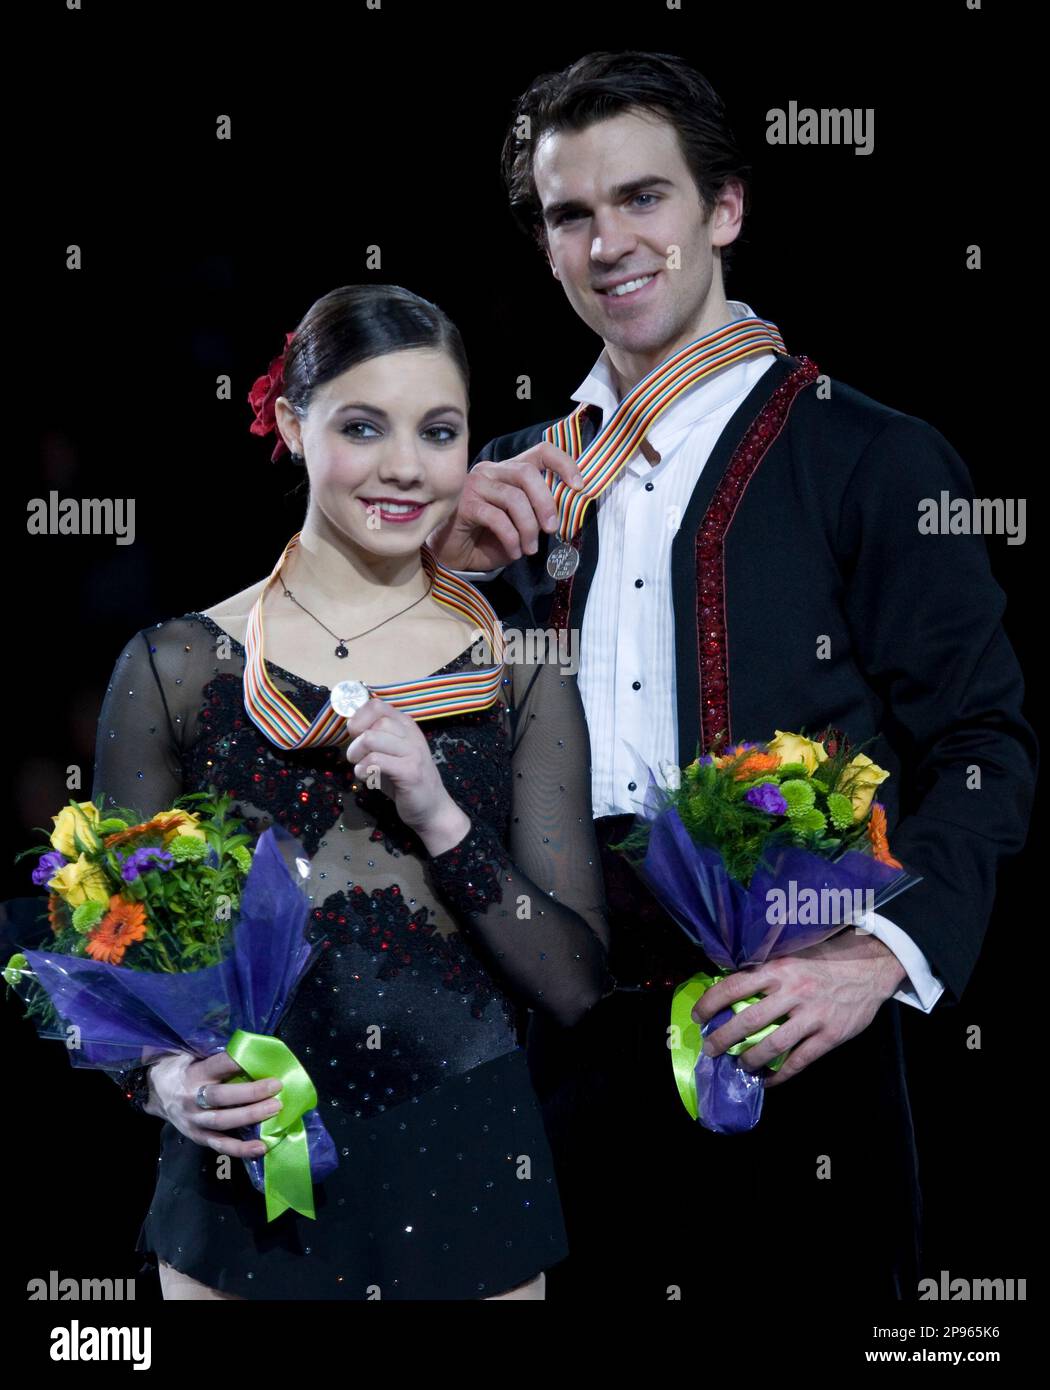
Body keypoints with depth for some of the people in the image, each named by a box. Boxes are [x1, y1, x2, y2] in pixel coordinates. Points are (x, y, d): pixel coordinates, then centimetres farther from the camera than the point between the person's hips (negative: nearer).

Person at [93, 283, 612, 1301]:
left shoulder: (519, 671, 1)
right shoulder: (176, 665, -2)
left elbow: (576, 986, -3)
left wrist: (440, 820, -16)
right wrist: (168, 1081, -17)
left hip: (463, 1178, 1)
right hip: (244, 1172, -1)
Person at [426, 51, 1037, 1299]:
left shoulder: (876, 461, -2)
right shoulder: (515, 478, 14)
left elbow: (981, 744, -5)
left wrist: (880, 955, -20)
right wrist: (454, 568, -2)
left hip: (782, 1040, -4)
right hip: (554, 1047, 4)